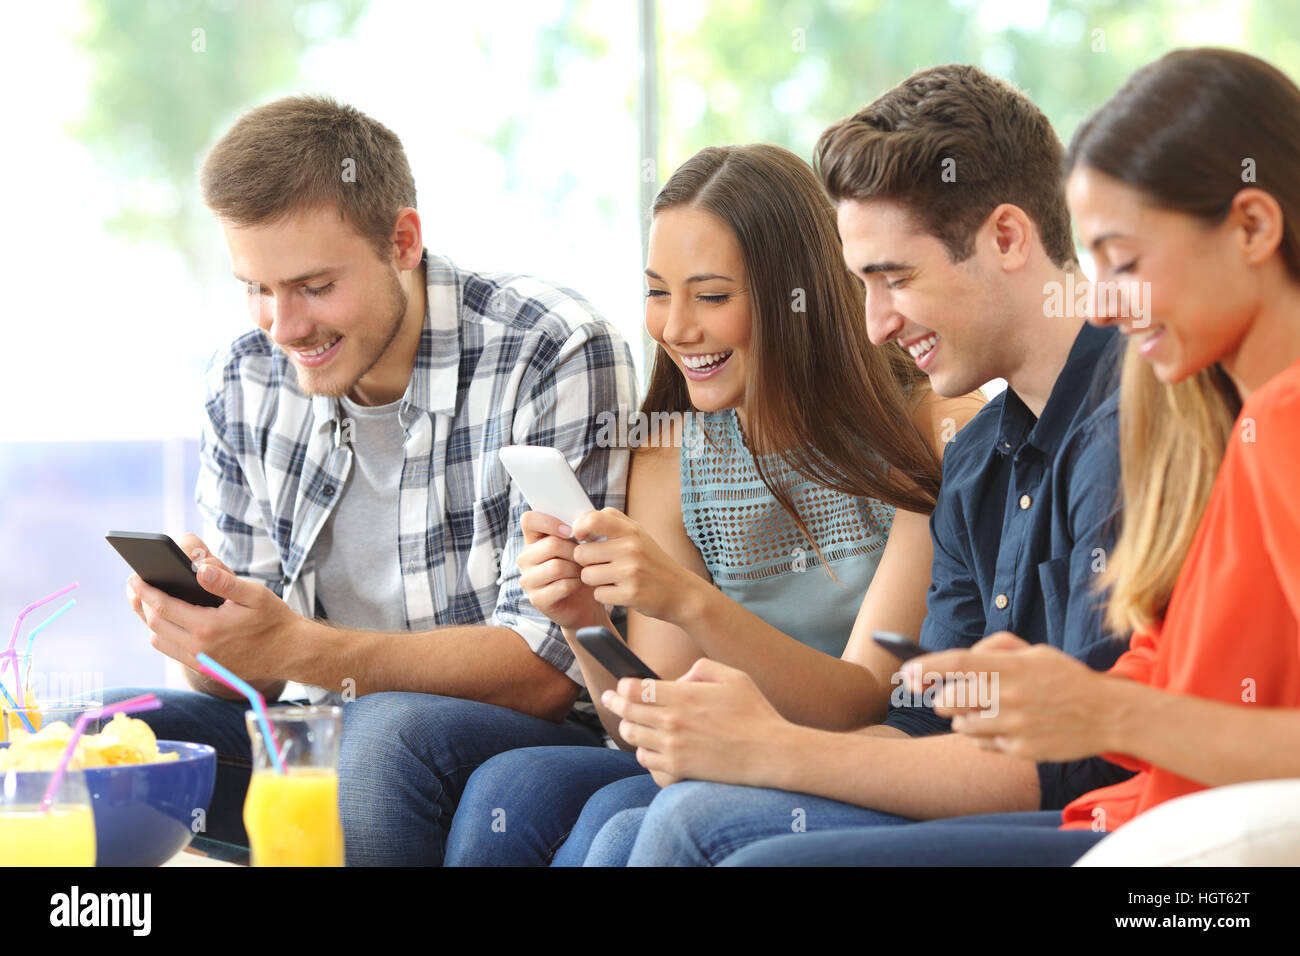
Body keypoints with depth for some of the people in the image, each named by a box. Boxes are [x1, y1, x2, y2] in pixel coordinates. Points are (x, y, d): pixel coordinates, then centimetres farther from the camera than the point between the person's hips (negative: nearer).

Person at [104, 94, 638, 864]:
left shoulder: (555, 353, -15)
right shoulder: (247, 383, 3)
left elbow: (546, 671, -19)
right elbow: (247, 680, 5)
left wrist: (295, 649, -30)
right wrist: (203, 635, -20)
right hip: (325, 732, 4)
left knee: (385, 732, -35)